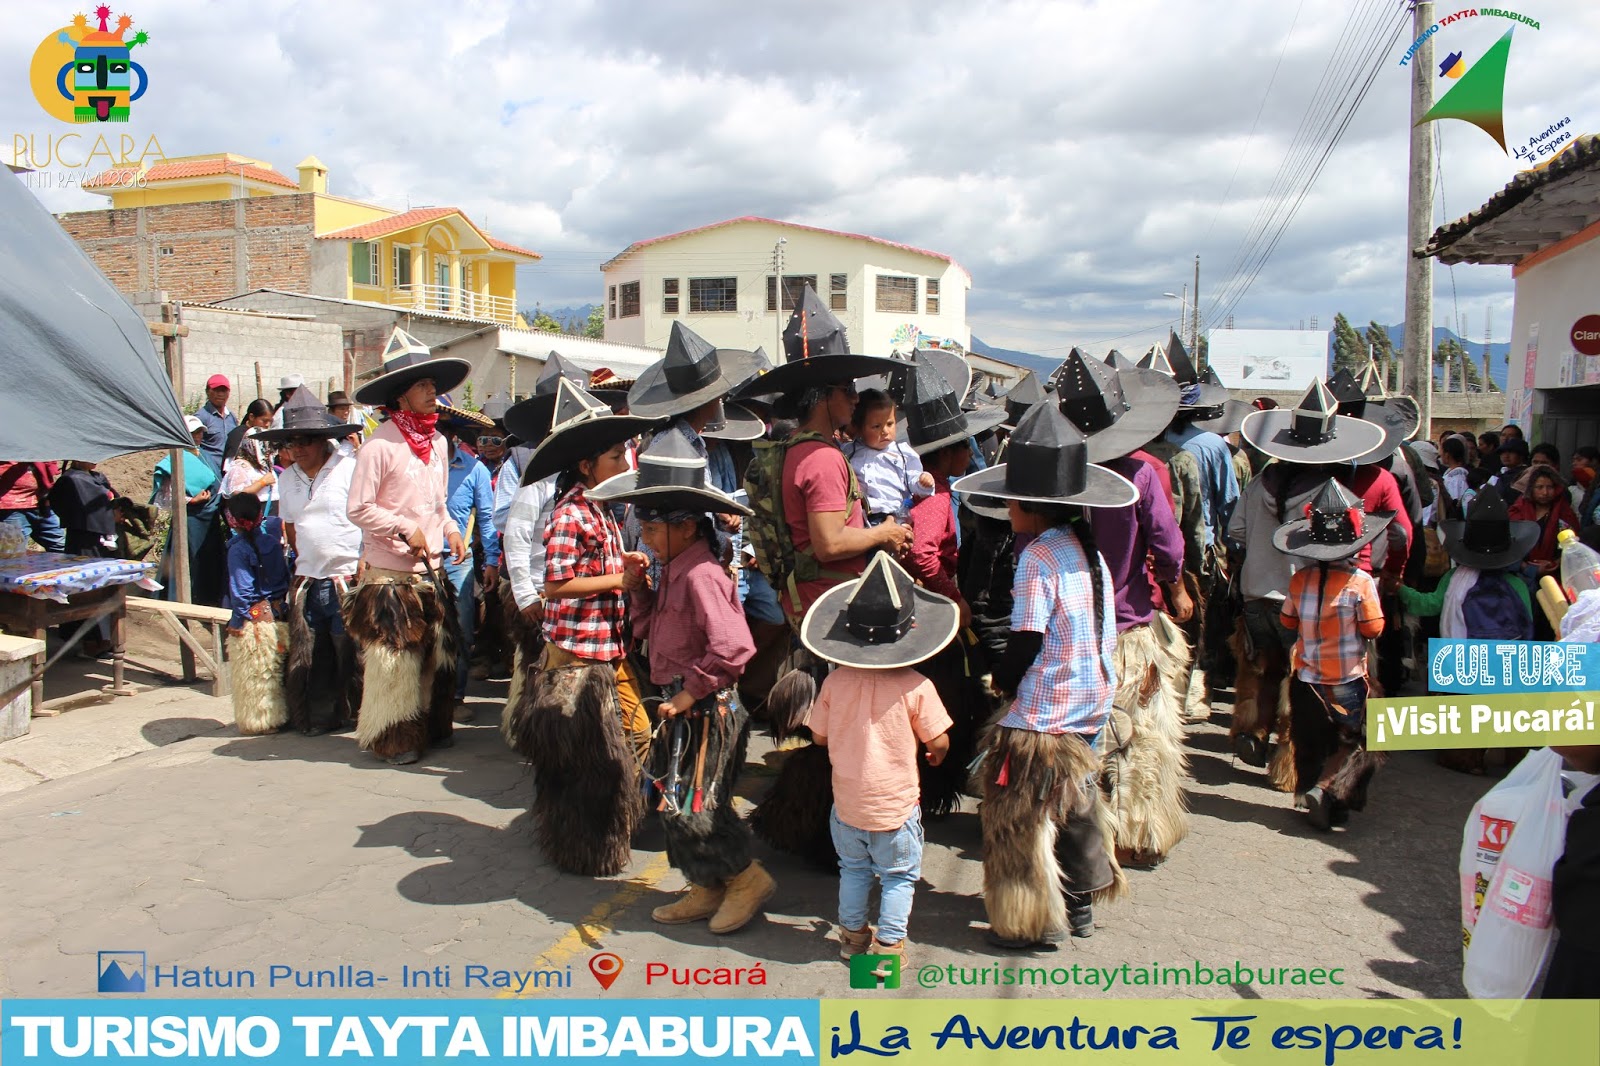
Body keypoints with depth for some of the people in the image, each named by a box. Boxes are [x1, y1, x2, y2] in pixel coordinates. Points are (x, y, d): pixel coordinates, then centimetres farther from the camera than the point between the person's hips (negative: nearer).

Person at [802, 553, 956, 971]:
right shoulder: (916, 686, -18)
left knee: (854, 869, 23)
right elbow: (939, 742, -12)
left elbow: (819, 736, 0)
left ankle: (852, 934, 35)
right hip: (896, 805, -3)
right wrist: (935, 754, 11)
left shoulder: (835, 681, -10)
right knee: (899, 875, 15)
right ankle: (887, 946, 18)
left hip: (847, 802, 3)